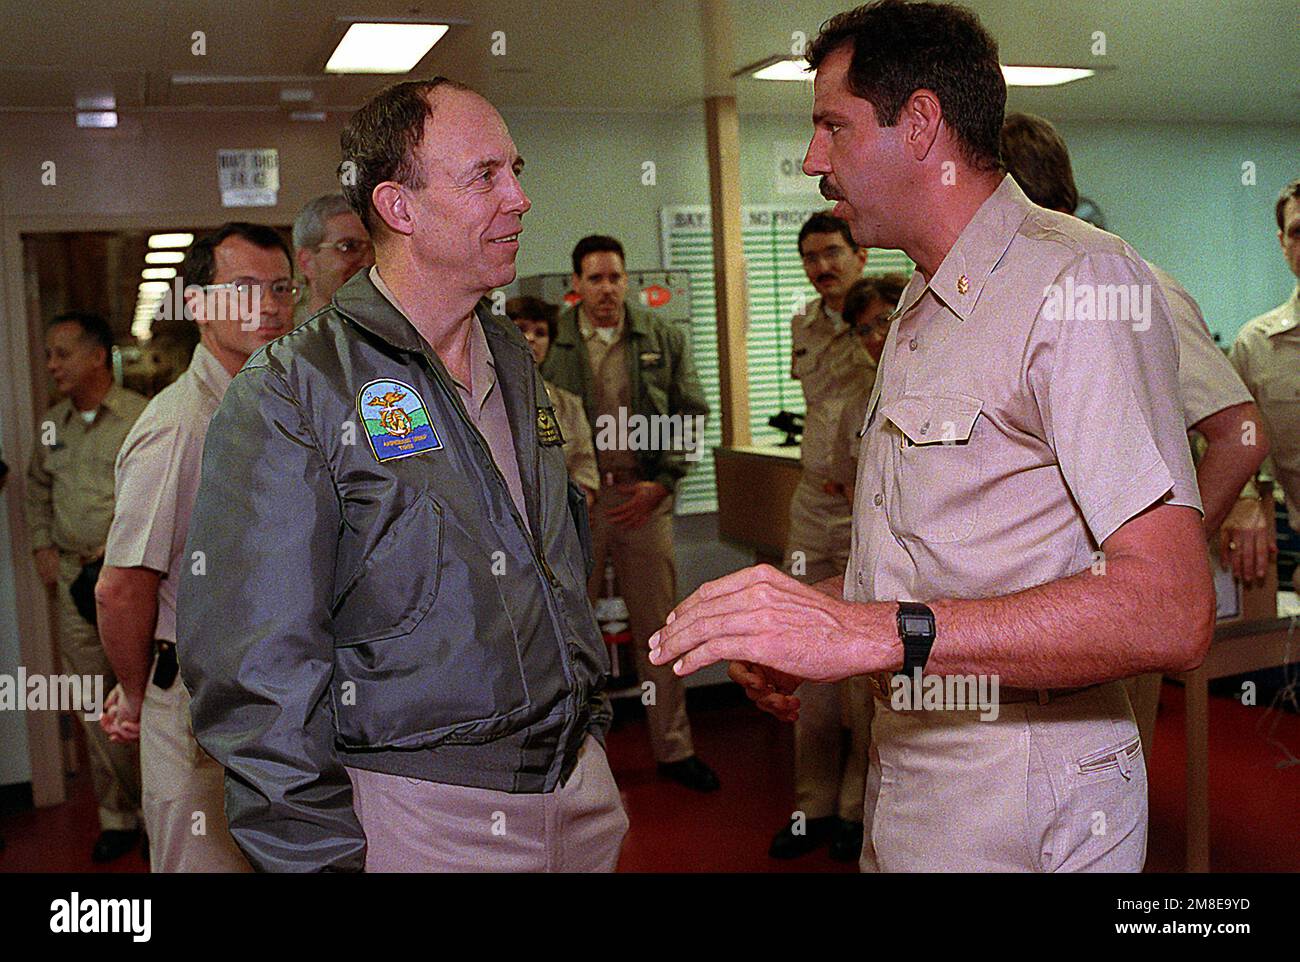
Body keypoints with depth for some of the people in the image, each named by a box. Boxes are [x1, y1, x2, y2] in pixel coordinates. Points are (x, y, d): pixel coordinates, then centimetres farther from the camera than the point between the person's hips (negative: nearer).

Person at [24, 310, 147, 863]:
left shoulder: (141, 418, -7)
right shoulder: (51, 424, 12)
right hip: (74, 576, 5)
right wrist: (41, 545, 15)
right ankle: (117, 816, 19)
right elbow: (37, 488, 27)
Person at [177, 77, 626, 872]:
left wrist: (591, 716, 16)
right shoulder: (289, 395, -13)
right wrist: (326, 855, -15)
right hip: (415, 819, -6)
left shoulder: (516, 364, 9)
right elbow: (255, 678, -15)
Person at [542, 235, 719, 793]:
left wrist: (661, 483, -5)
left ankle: (673, 747, 20)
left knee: (659, 626, 8)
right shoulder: (550, 342, 0)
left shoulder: (663, 339, 6)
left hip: (645, 496, 2)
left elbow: (691, 414, 6)